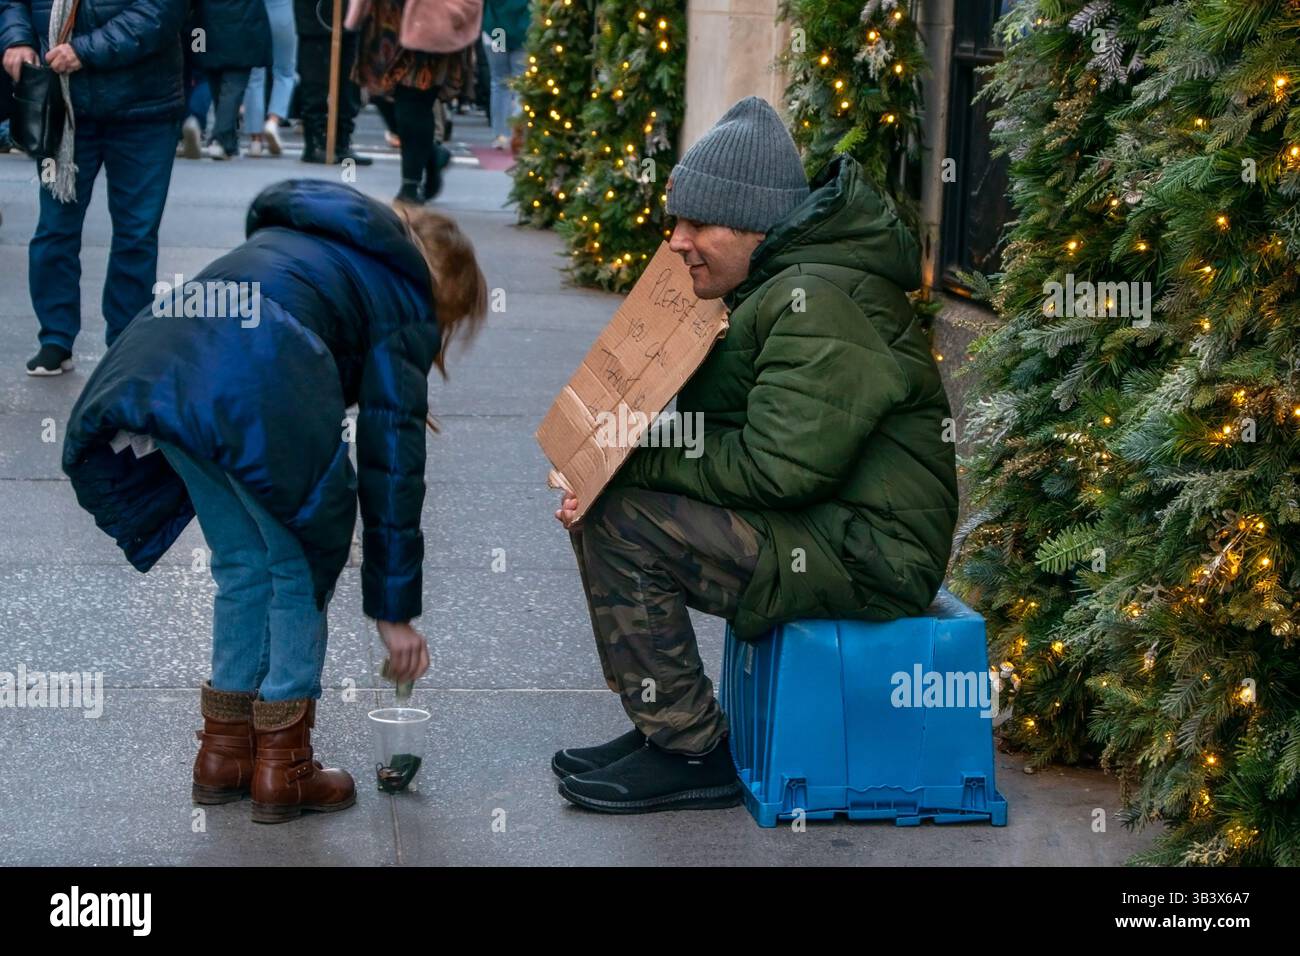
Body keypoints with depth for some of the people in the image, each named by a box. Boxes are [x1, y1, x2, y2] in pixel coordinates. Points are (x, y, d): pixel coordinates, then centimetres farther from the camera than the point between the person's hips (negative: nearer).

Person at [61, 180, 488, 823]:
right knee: (301, 565, 15)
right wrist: (394, 608, 18)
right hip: (256, 385, -6)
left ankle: (224, 755, 30)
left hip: (154, 365, 7)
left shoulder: (304, 238, 37)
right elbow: (391, 457, 13)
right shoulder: (404, 302, 17)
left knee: (243, 563, 23)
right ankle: (282, 769, 20)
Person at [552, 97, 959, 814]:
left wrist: (634, 464, -16)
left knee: (620, 525, -19)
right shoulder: (776, 286, 14)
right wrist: (607, 469, -3)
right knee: (601, 503, 6)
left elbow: (775, 465, -26)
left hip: (868, 558, -11)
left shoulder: (821, 301, -20)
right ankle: (667, 729, 11)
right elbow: (718, 429, 14)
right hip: (826, 532, 11)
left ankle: (690, 755, -7)